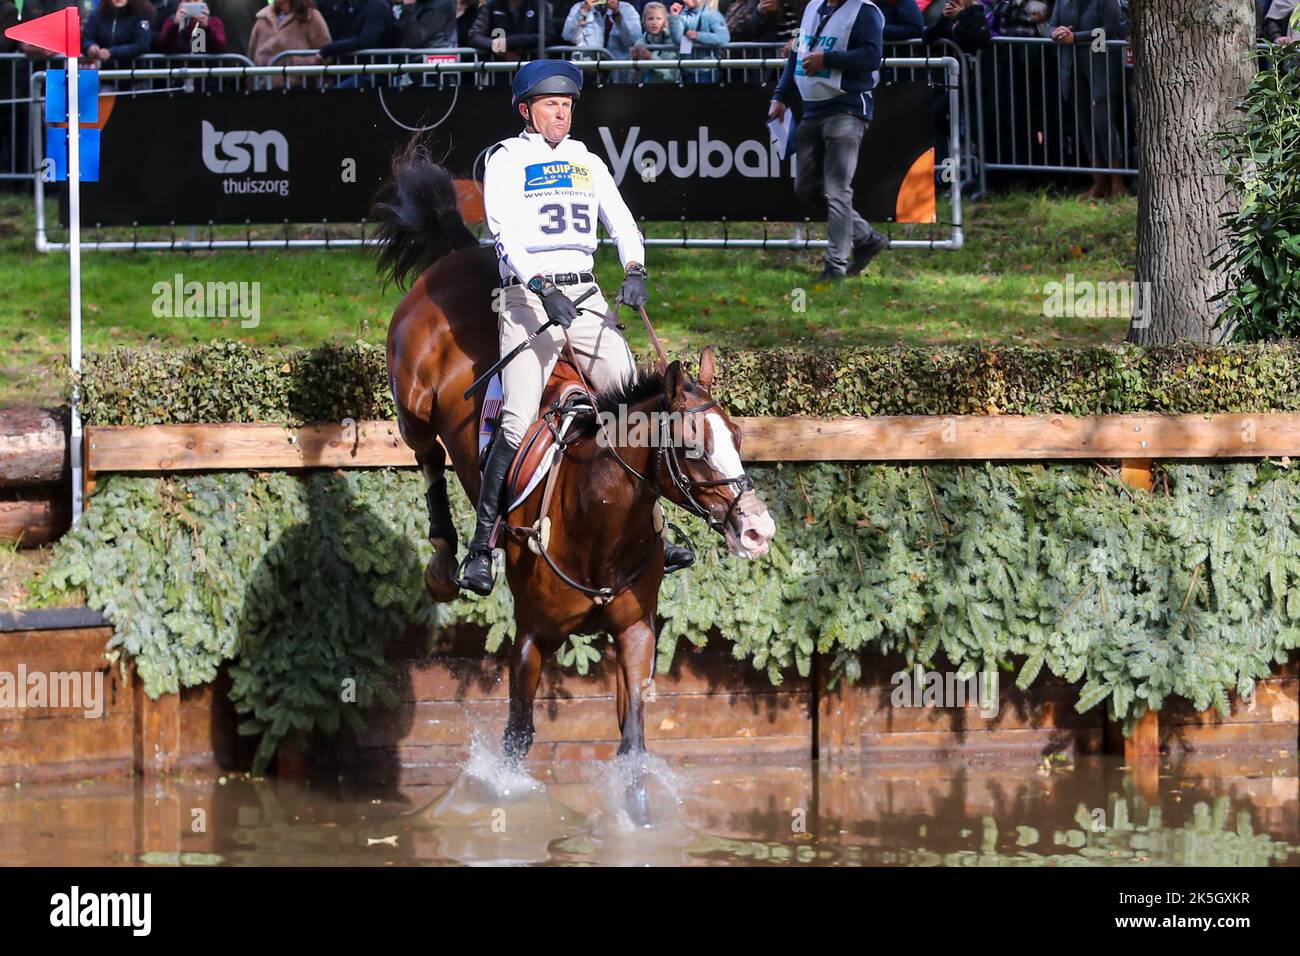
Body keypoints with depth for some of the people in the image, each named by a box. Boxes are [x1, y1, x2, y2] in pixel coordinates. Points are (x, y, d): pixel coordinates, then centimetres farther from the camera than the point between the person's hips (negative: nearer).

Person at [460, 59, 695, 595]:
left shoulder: (588, 163, 20)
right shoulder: (505, 159, 5)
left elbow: (622, 223, 11)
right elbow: (505, 231, -9)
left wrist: (634, 271, -10)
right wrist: (544, 289, -23)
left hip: (585, 294, 5)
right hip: (528, 295, -5)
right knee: (518, 423, -16)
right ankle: (481, 548, -14)